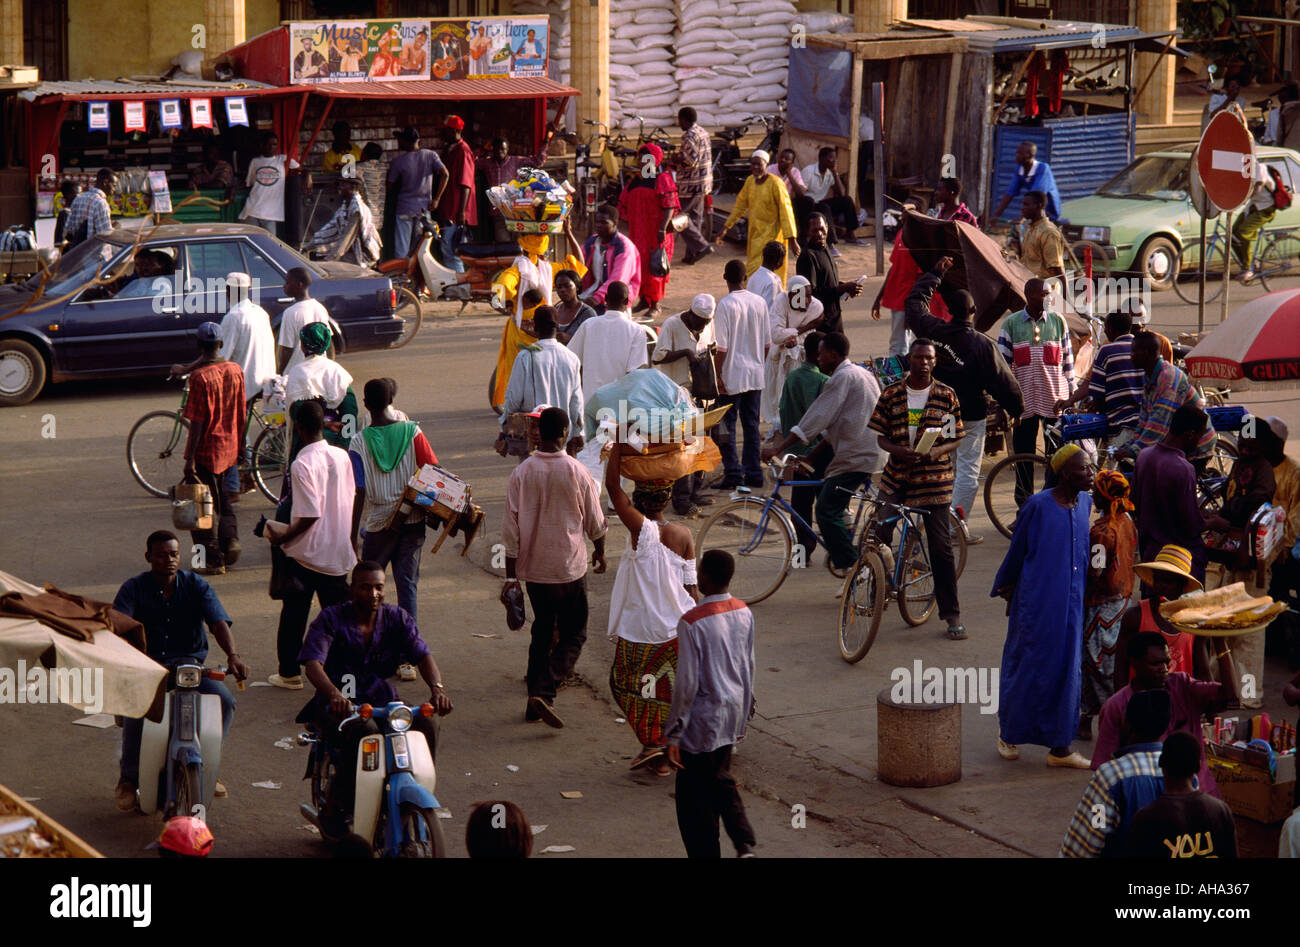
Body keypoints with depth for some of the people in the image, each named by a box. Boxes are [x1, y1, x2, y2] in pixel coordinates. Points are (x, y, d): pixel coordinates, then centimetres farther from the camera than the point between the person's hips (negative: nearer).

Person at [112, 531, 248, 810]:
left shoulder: (196, 586, 2)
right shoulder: (134, 588, -1)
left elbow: (219, 622, -12)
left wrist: (232, 655, -31)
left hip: (190, 661, 2)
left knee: (224, 701, -22)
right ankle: (129, 779, -12)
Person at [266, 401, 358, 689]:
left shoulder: (302, 465, -20)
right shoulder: (342, 457, -2)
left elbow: (310, 515, -23)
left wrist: (282, 537, -11)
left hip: (306, 554, -5)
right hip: (339, 552, 5)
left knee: (294, 614, 9)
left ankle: (290, 673, 15)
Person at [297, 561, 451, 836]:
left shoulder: (398, 619, 7)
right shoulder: (331, 618, -4)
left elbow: (422, 655, -4)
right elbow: (312, 662, -18)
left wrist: (437, 687, -27)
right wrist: (334, 694, -39)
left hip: (383, 701, 4)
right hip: (340, 707, -4)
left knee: (426, 723, -24)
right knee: (365, 731, -37)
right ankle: (334, 809, -22)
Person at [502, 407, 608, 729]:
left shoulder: (521, 473, -6)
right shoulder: (577, 472, -12)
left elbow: (511, 529, -4)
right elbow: (595, 522, 0)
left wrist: (510, 575, 3)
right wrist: (600, 551, 20)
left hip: (533, 568, 3)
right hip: (569, 568, -3)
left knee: (542, 631, 18)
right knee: (573, 635, 6)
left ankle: (535, 701, 19)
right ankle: (544, 692, -14)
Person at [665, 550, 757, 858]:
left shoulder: (692, 622, -22)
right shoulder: (744, 613, -1)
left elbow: (686, 683, -20)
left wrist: (673, 736, -13)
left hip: (702, 721, -7)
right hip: (732, 713, 7)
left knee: (695, 801, 6)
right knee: (721, 780, 25)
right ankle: (745, 845, 15)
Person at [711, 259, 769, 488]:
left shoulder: (725, 305, -15)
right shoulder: (759, 302, 2)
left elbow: (721, 348, -16)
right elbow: (767, 343, 9)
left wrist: (717, 376, -10)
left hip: (732, 376, -6)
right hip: (755, 375, 6)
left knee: (727, 426, 2)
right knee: (751, 424, 12)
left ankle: (732, 475, -1)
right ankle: (753, 473, 15)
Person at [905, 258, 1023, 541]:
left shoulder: (934, 331, -7)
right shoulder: (983, 344, -19)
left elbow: (915, 301, 12)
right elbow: (1003, 382, -12)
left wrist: (935, 274, 22)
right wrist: (1016, 409, 3)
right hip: (971, 416, -5)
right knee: (968, 471, 2)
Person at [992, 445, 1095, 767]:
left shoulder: (1085, 503, 3)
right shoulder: (1038, 506, -14)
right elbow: (1017, 548, -1)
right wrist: (1007, 586, 10)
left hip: (1070, 604, 5)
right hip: (1036, 601, -5)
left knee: (1066, 670, 7)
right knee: (1027, 666, 3)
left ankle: (1059, 747, 13)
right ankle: (1007, 732, 23)